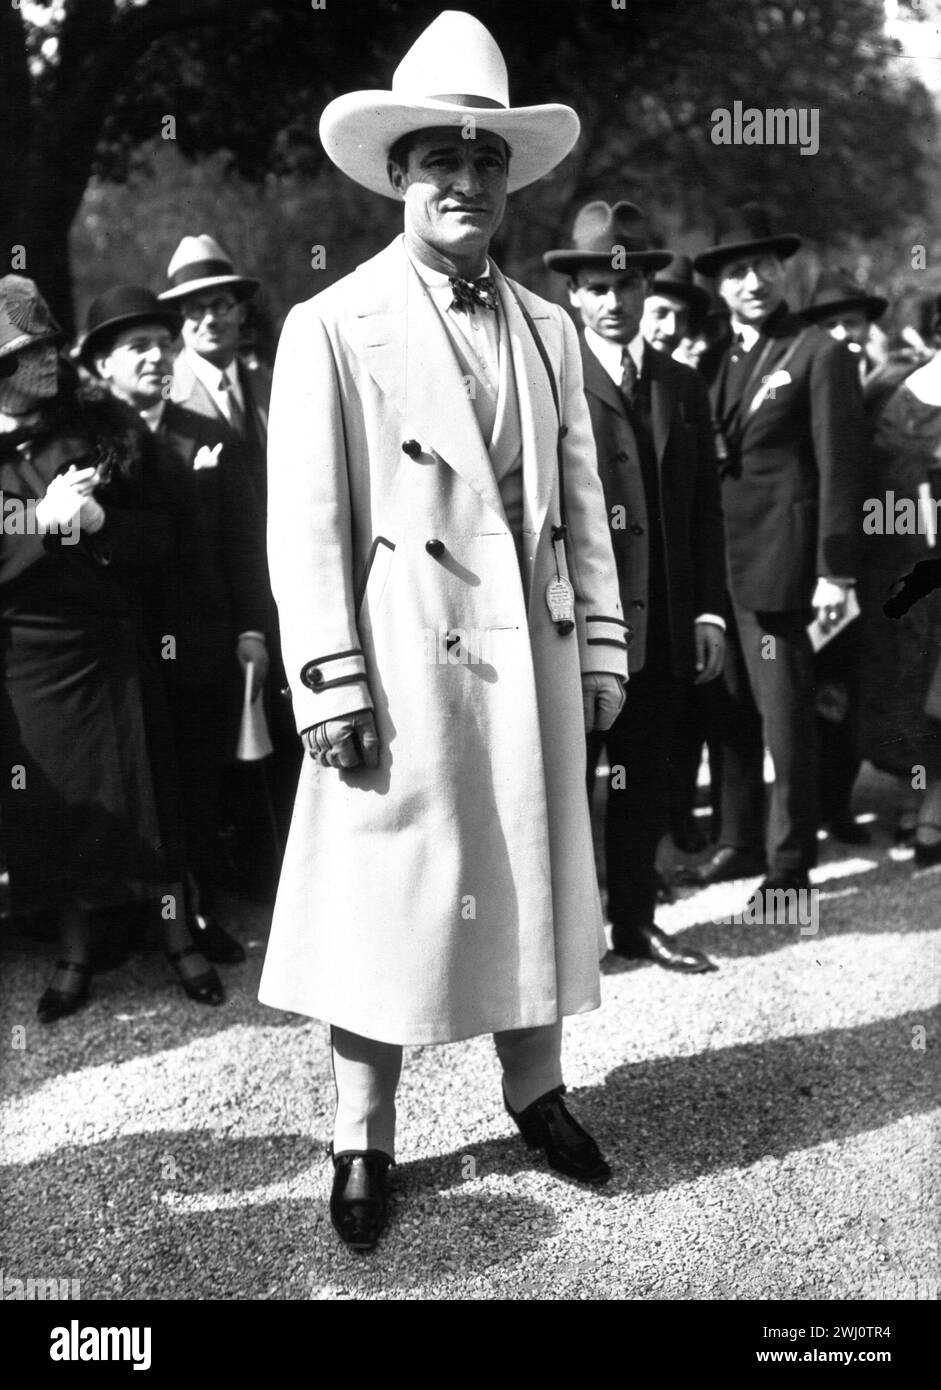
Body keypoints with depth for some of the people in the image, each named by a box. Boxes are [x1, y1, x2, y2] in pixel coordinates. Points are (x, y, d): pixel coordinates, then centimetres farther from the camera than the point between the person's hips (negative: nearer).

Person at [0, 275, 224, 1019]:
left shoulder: (108, 426, 2)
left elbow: (163, 530, 1)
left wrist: (98, 522, -16)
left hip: (109, 646, 0)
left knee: (143, 796, 5)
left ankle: (179, 937, 21)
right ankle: (75, 953, 24)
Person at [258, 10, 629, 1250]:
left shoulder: (548, 329, 11)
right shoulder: (331, 325, -3)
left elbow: (583, 498, 12)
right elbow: (306, 522, -7)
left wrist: (603, 645, 7)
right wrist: (332, 682, -12)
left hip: (533, 653, 5)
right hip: (405, 660, -5)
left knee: (536, 870, 13)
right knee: (390, 882, 2)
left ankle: (535, 1091, 30)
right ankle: (365, 1140, 16)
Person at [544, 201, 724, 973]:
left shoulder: (683, 386, 12)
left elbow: (706, 509, 11)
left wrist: (709, 611, 5)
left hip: (661, 622, 5)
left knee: (645, 780, 13)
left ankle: (635, 918, 25)